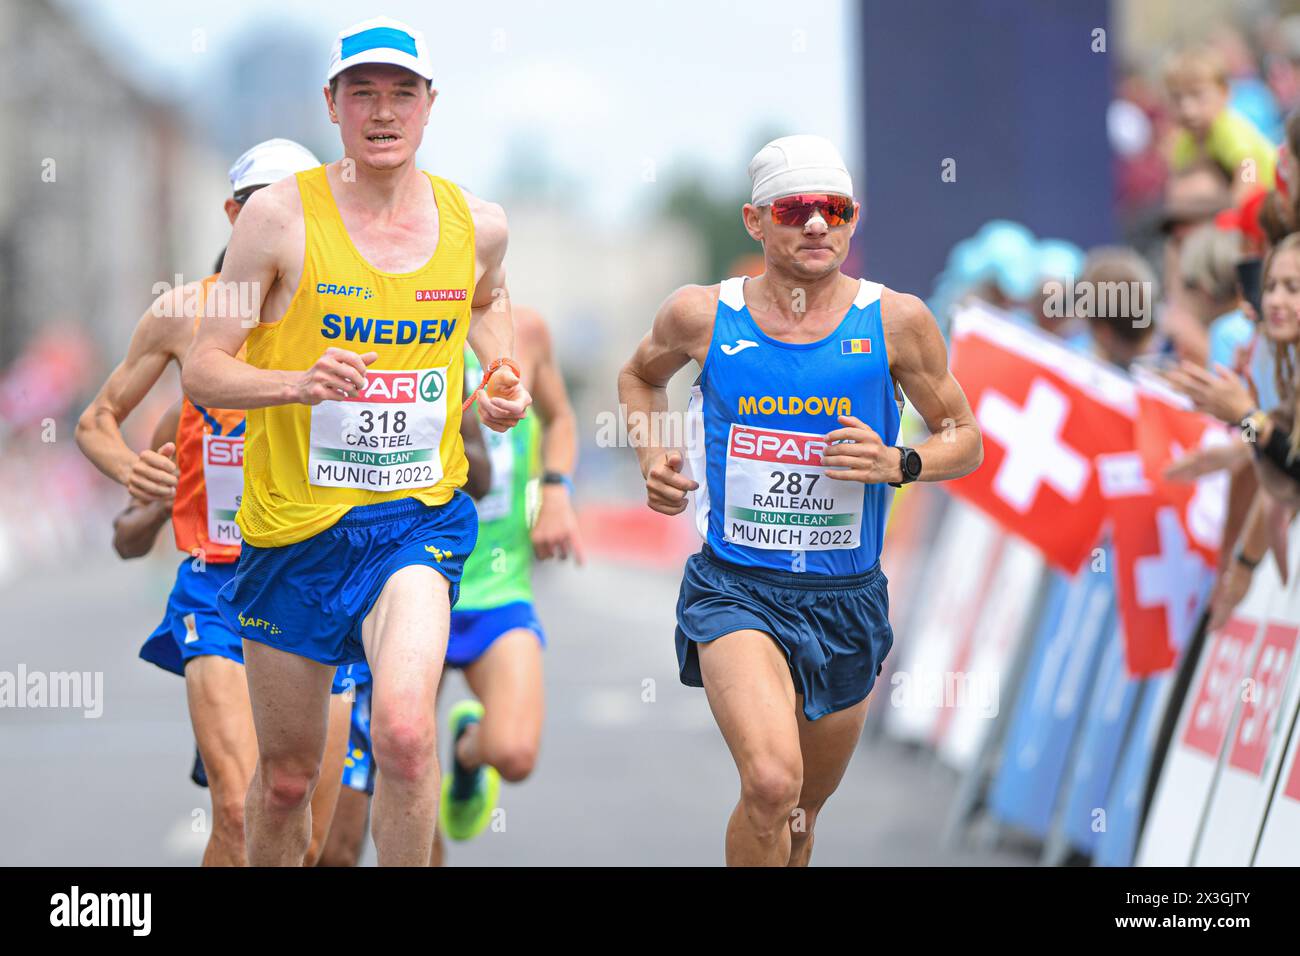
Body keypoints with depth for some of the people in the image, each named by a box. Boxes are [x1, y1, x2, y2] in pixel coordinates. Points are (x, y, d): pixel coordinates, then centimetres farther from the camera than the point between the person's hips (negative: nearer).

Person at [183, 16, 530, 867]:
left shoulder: (478, 223, 2)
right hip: (295, 519, 0)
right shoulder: (282, 216, -8)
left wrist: (504, 377, 8)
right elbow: (203, 371, -7)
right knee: (286, 774, 11)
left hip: (419, 514, 0)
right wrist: (299, 383, -25)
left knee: (405, 730, -25)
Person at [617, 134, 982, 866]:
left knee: (805, 808, 19)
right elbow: (640, 376, 19)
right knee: (772, 783, -26)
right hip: (734, 588, -2)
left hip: (847, 599, 2)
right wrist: (652, 455, 0)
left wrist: (899, 464, -15)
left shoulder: (896, 322, -4)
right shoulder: (702, 315, -3)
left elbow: (965, 440, 6)